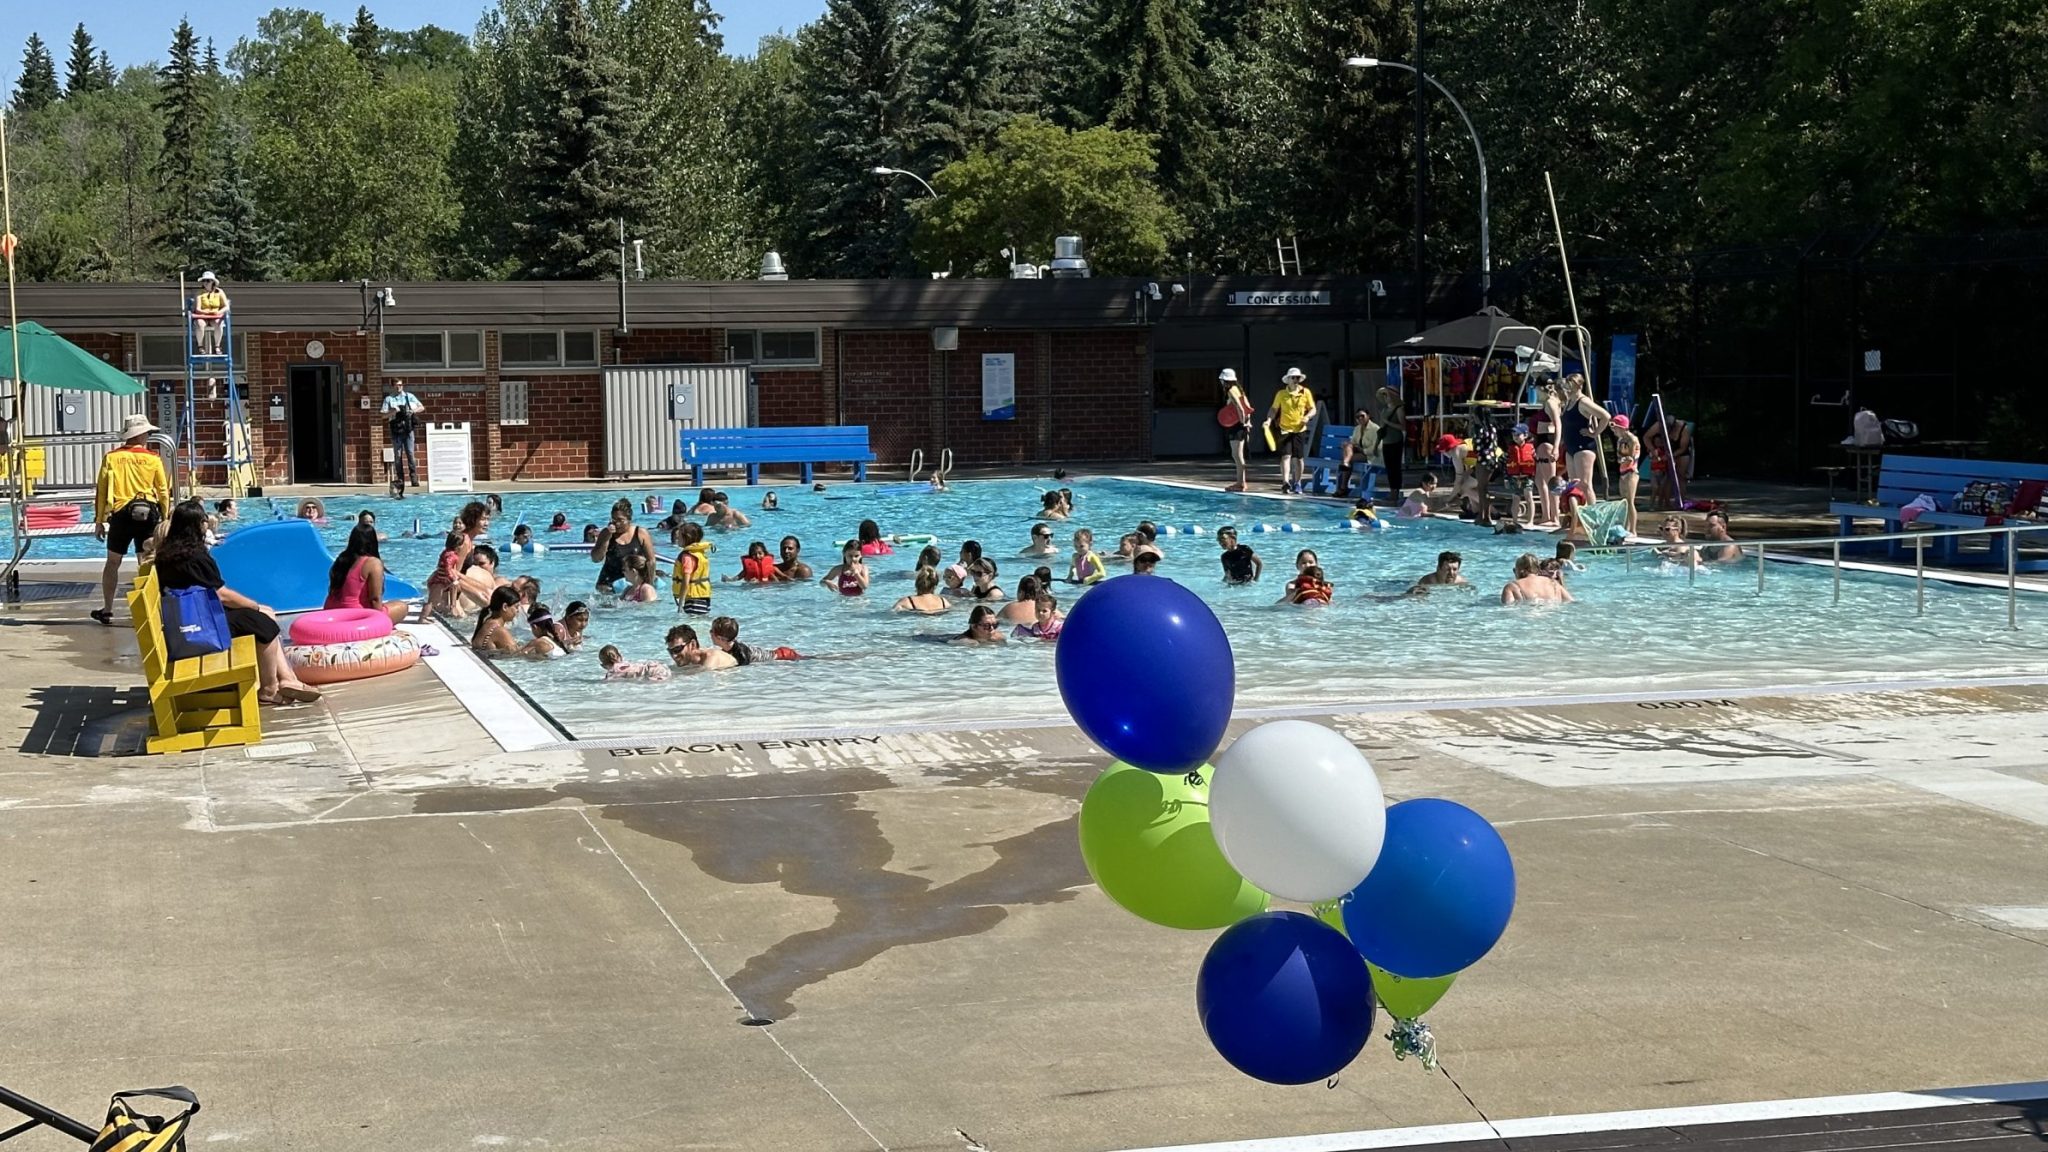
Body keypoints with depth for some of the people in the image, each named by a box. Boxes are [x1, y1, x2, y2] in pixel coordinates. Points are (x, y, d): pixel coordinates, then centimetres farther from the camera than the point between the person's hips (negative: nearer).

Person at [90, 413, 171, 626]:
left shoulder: (111, 458, 3)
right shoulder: (153, 459, 3)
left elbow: (102, 490, 3)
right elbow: (163, 491, 4)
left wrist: (99, 520, 8)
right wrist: (164, 519, 13)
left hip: (121, 514, 0)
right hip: (148, 514, 0)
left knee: (113, 562, 12)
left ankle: (107, 610, 13)